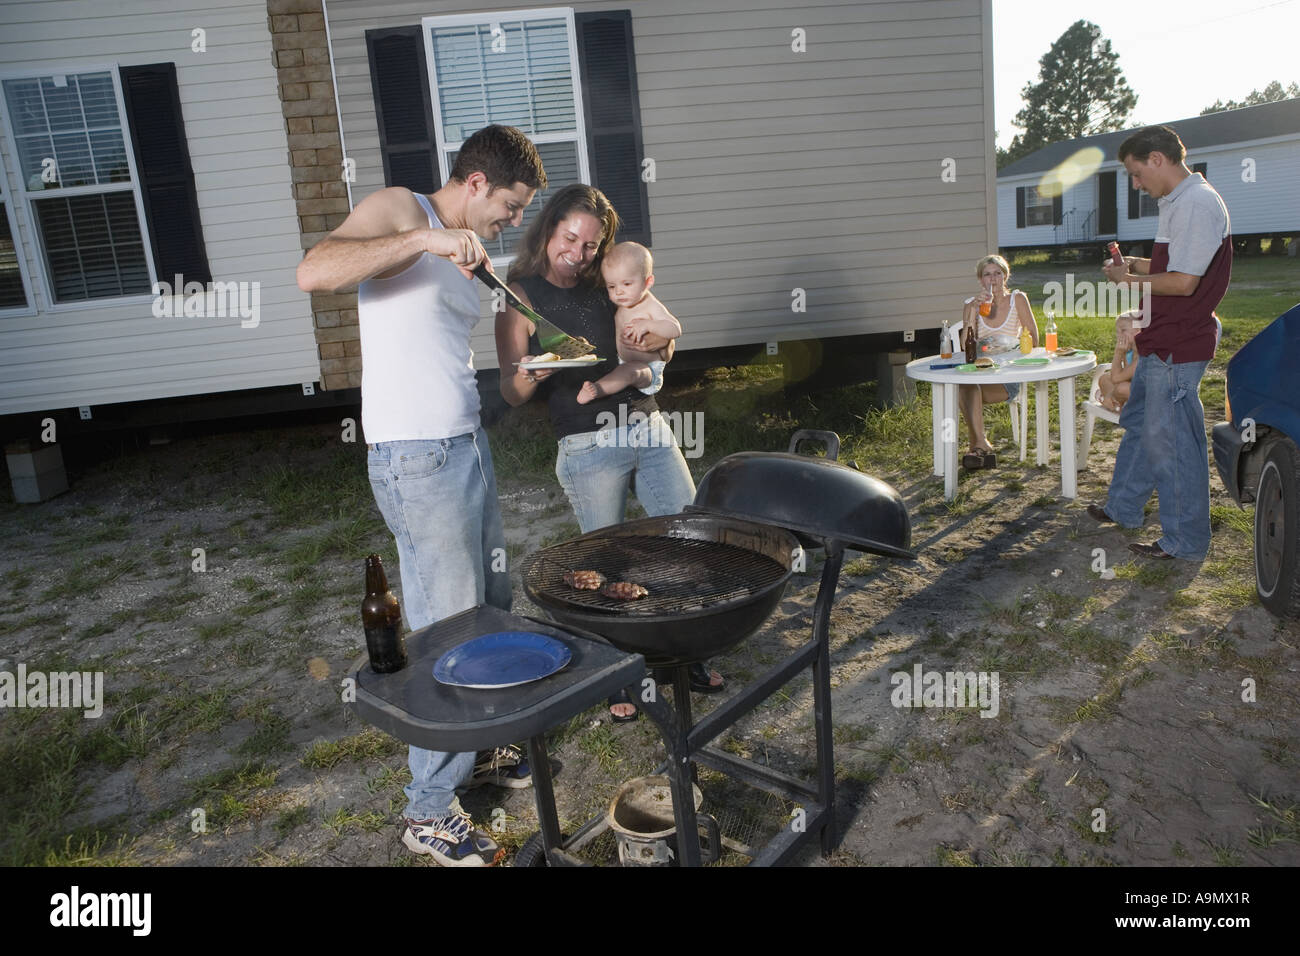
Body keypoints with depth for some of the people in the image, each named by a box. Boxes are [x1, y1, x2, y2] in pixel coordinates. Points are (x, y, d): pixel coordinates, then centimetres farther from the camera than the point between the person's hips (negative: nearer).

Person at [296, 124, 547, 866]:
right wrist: (424, 239, -27)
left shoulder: (461, 256, 19)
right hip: (418, 459, -9)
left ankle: (477, 750, 35)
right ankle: (430, 810, 13)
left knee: (493, 609, 16)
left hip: (468, 445, 9)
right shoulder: (400, 210, -6)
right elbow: (314, 273, -23)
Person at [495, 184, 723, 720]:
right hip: (587, 447, -5)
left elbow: (654, 346, 22)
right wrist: (529, 376, -26)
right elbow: (510, 394, -3)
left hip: (647, 427, 5)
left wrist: (659, 345, -2)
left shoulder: (606, 286, 13)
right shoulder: (521, 297, -1)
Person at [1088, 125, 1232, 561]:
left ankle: (1185, 541, 9)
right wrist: (1137, 264, 10)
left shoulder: (1197, 203, -19)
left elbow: (1183, 282, -23)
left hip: (1178, 348, -11)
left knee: (1171, 441, -3)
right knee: (1138, 423, 21)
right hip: (1161, 343, 11)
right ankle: (1123, 508, 36)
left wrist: (1130, 279, -9)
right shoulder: (1179, 203, 14)